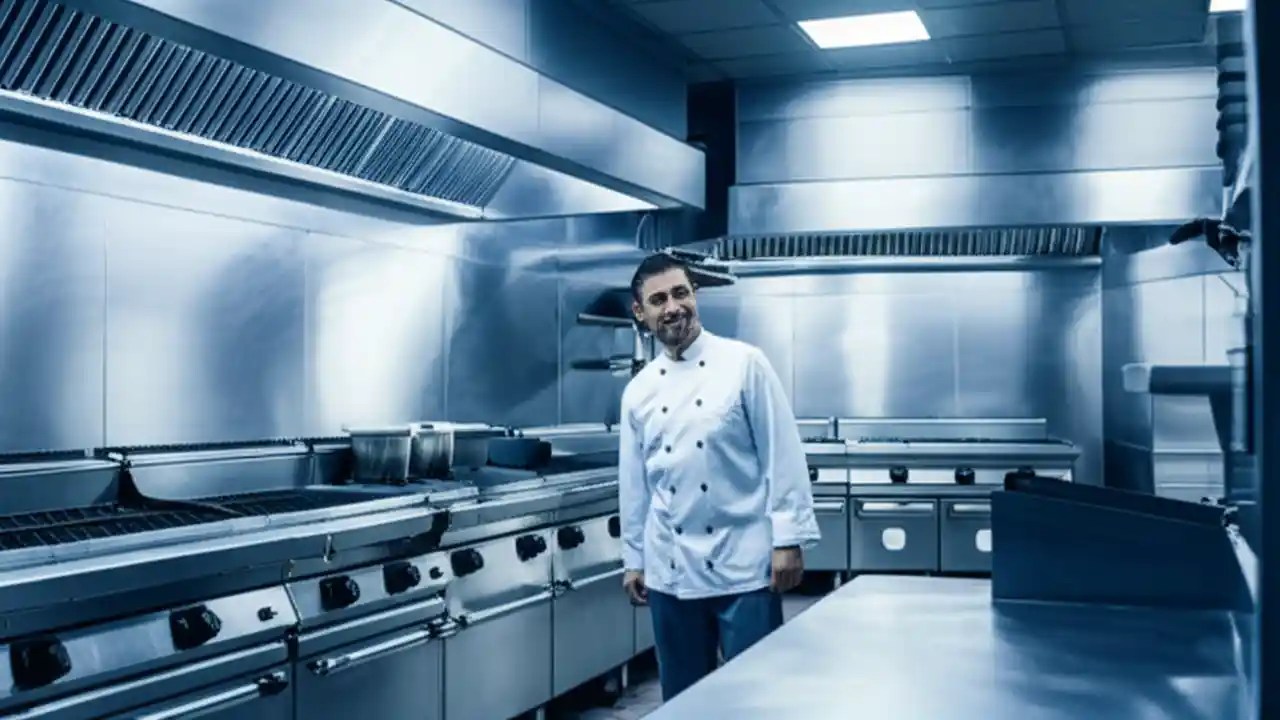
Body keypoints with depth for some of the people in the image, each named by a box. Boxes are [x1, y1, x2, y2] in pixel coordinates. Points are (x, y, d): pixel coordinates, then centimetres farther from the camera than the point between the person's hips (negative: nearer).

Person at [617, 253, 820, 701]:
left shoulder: (744, 364, -4)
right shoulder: (639, 390, 7)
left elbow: (782, 454, -6)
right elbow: (634, 481, 13)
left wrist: (789, 539, -9)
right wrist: (633, 559, 15)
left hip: (743, 564, -4)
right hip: (670, 571, 4)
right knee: (683, 696, 12)